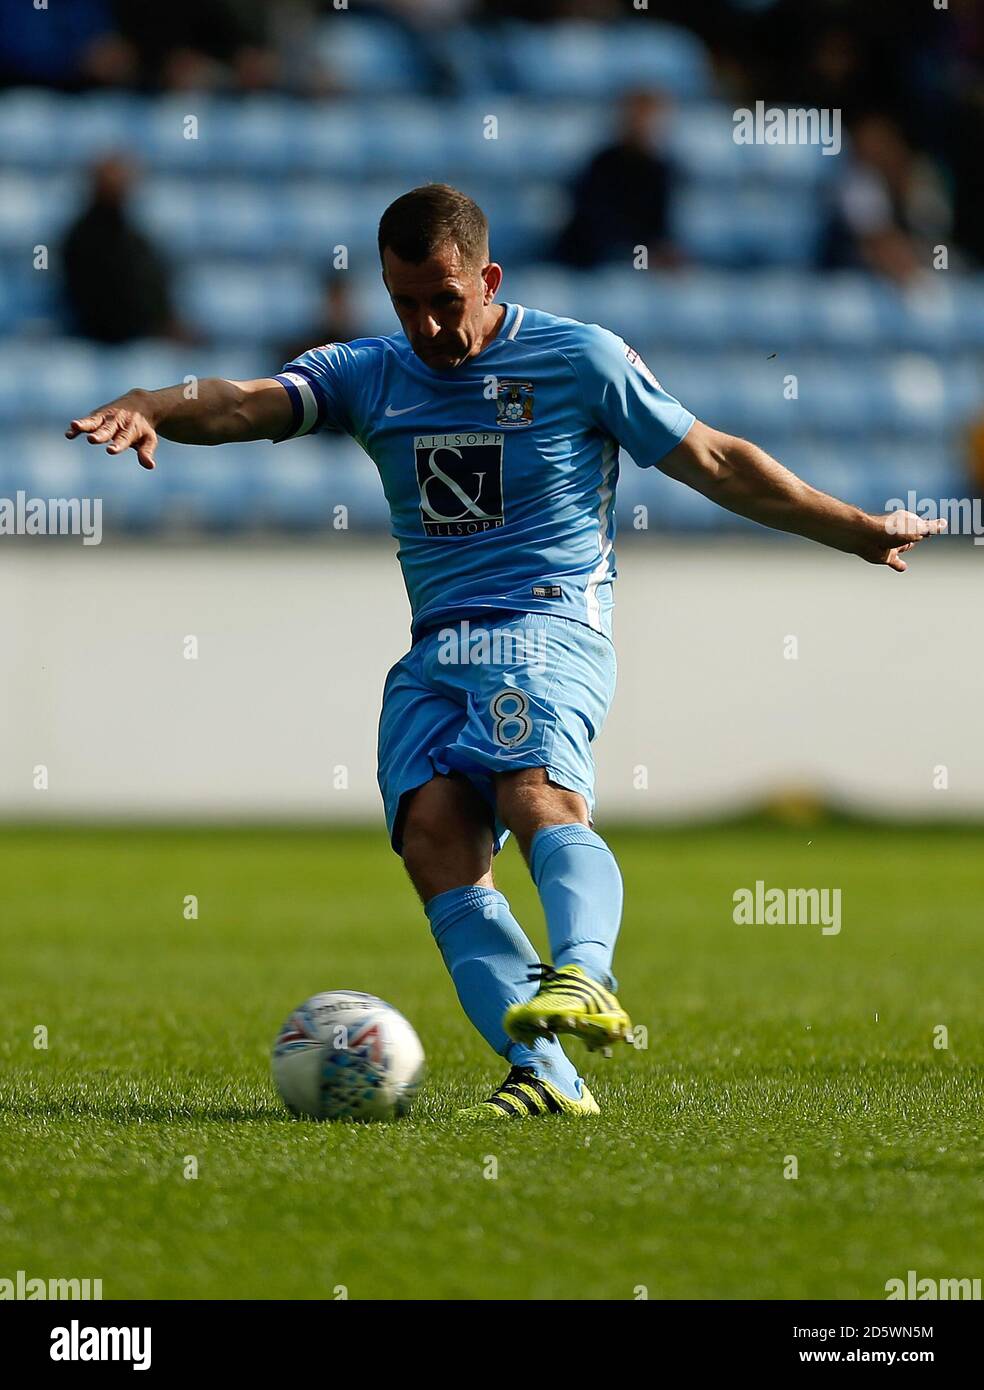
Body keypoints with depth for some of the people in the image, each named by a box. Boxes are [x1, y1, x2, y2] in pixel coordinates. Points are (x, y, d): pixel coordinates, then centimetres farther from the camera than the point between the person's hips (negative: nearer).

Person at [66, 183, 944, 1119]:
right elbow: (243, 406, -2)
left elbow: (715, 464, 12)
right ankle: (543, 1071, -29)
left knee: (538, 795, -34)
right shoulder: (366, 376, 14)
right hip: (435, 650, 4)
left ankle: (583, 976, -58)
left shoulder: (580, 359, 5)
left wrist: (862, 533, 15)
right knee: (434, 835, -21)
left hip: (547, 627, -4)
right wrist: (148, 407, -25)